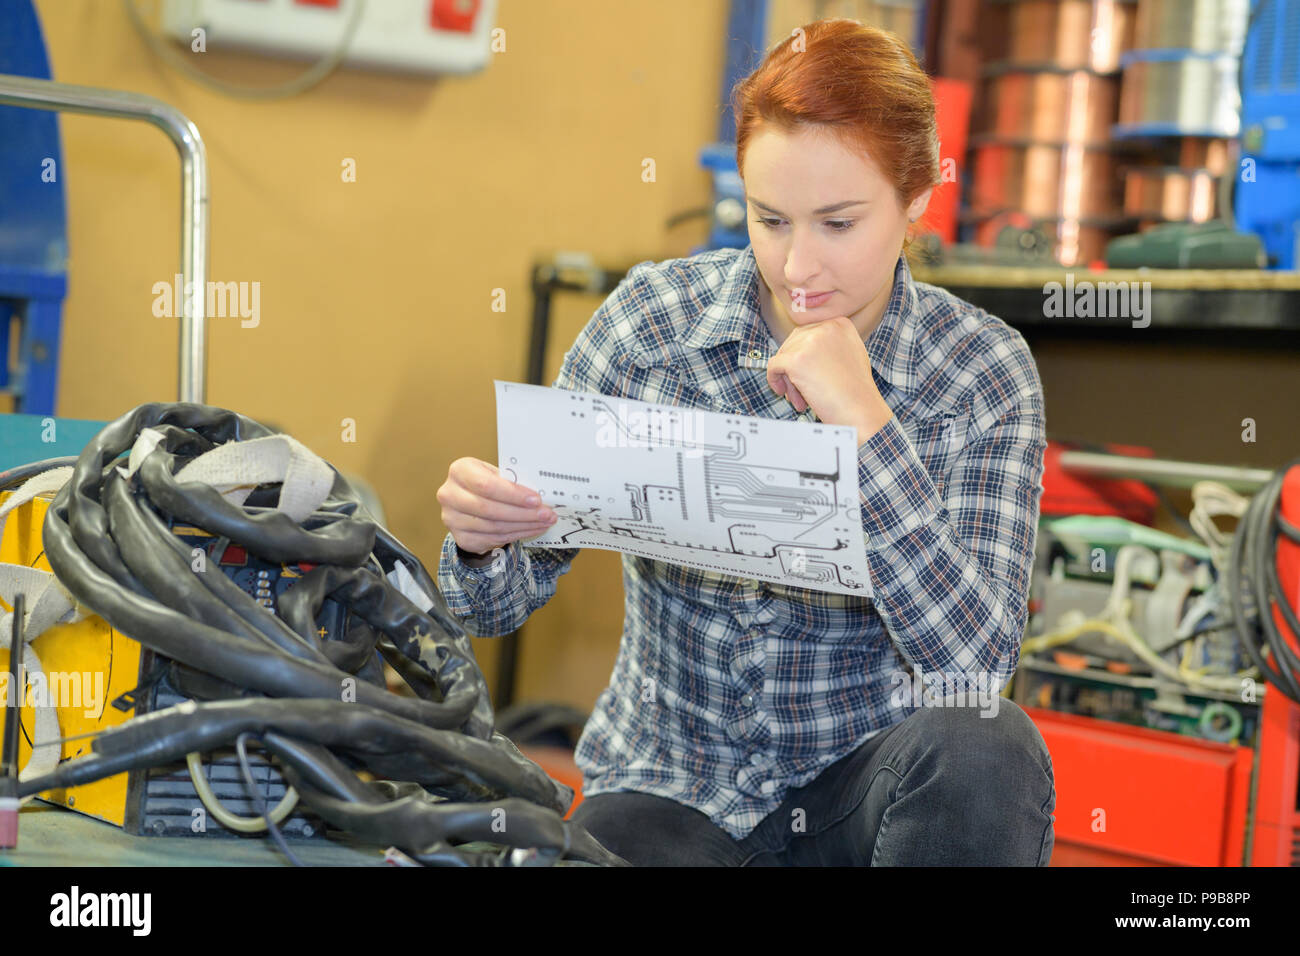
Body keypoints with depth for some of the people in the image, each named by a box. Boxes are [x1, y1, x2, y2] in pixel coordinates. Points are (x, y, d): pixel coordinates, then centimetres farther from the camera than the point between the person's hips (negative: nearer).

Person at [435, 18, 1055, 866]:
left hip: (864, 783, 0)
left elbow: (977, 663, -20)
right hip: (670, 789, 0)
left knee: (986, 752, -31)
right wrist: (480, 540, -29)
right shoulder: (654, 317, -7)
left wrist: (867, 424, -26)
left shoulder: (982, 369, -9)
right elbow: (500, 603, -4)